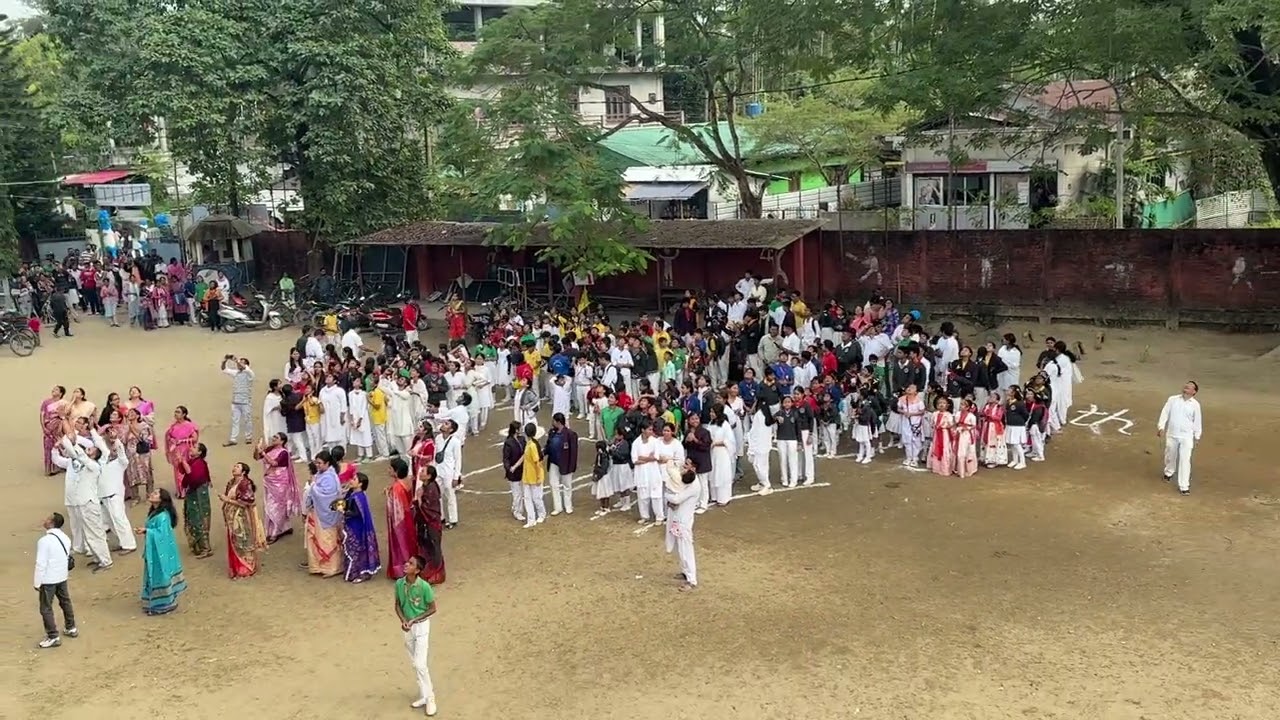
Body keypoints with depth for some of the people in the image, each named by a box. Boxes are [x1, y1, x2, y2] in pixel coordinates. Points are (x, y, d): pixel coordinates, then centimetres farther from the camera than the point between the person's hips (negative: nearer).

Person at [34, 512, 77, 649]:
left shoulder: (44, 541, -23)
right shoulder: (65, 538, -1)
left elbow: (41, 564, -20)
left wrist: (37, 583, -12)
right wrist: (63, 571, 18)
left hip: (48, 579, -7)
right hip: (62, 577, 7)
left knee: (46, 608, 5)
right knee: (65, 602, 22)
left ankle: (53, 637, 8)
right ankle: (71, 628, 35)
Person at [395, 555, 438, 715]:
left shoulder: (424, 586, -22)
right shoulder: (399, 584, -9)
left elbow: (432, 609, -12)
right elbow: (398, 605, 4)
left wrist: (414, 620, -18)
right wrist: (403, 620, -13)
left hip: (421, 626, -5)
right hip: (408, 626, 5)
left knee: (420, 664, -8)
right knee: (415, 664, 14)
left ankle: (429, 697, 8)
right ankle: (424, 695, 27)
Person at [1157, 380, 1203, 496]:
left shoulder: (1195, 404, -2)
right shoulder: (1172, 399, 1)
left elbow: (1197, 421, 4)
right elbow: (1165, 413, -1)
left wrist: (1197, 437, 7)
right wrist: (1161, 427, -13)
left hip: (1186, 436, -2)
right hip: (1171, 434, 2)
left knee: (1185, 460, -8)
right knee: (1170, 456, 18)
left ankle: (1184, 486, -5)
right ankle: (1169, 472, 48)